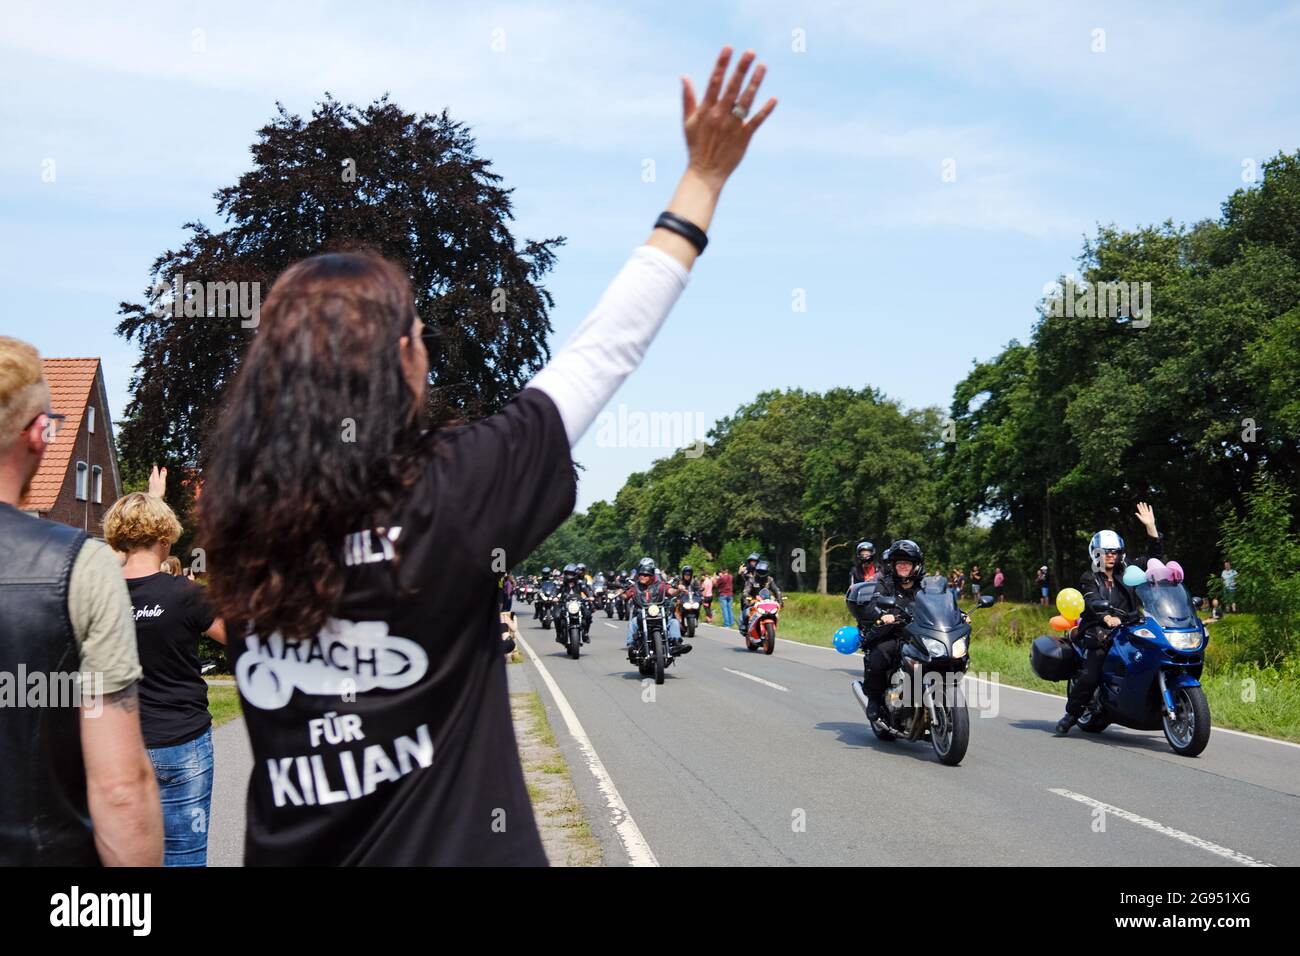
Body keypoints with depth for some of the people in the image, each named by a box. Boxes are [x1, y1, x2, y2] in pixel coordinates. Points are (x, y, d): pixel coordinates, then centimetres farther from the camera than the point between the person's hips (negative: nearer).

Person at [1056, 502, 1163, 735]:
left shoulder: (1126, 573, 19)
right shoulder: (1089, 580, 8)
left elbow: (1153, 554, 18)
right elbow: (1092, 603, -13)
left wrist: (1150, 526, 7)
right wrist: (1107, 618, -34)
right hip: (1098, 633, -4)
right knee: (1090, 675, -25)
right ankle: (1071, 713, -9)